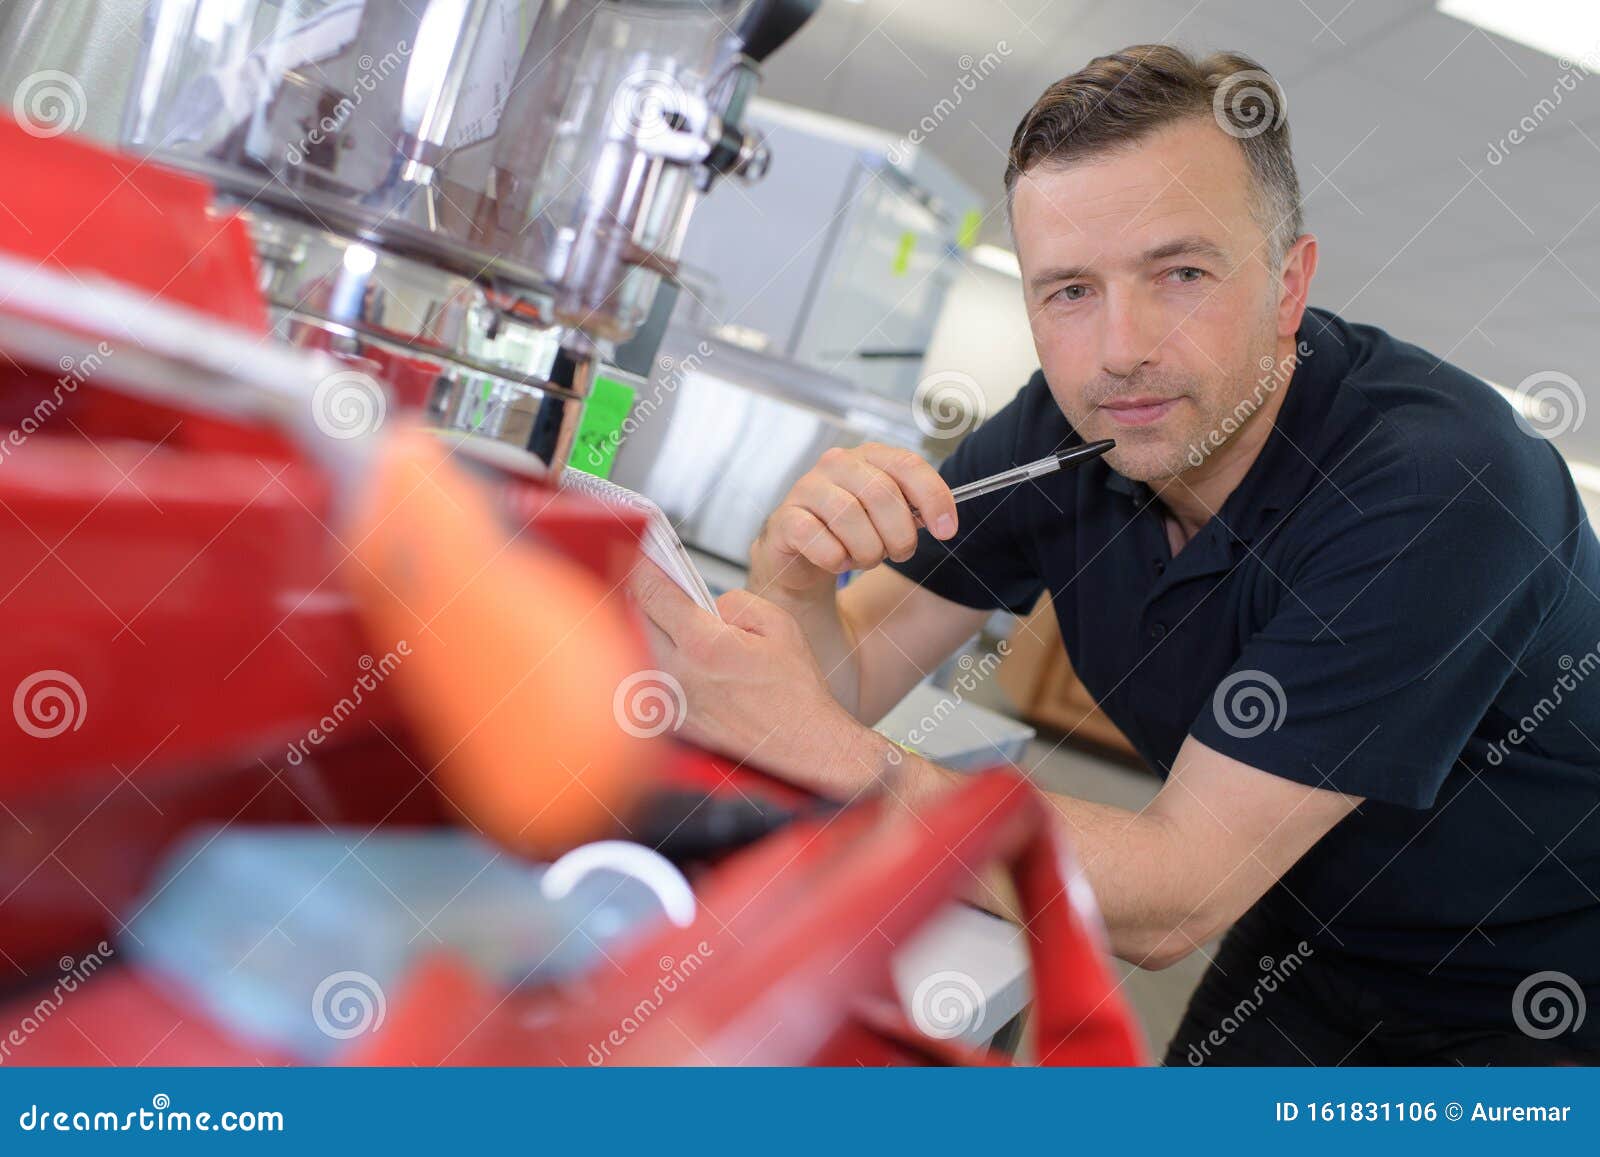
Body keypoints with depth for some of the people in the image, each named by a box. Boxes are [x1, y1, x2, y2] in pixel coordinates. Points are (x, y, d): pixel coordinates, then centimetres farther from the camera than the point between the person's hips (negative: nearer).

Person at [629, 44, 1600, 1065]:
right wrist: (794, 576, -31)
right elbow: (844, 684, -9)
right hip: (1311, 958, 5)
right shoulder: (1064, 428, -12)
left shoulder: (1442, 481, -32)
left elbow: (1167, 906, -32)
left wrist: (828, 750, -40)